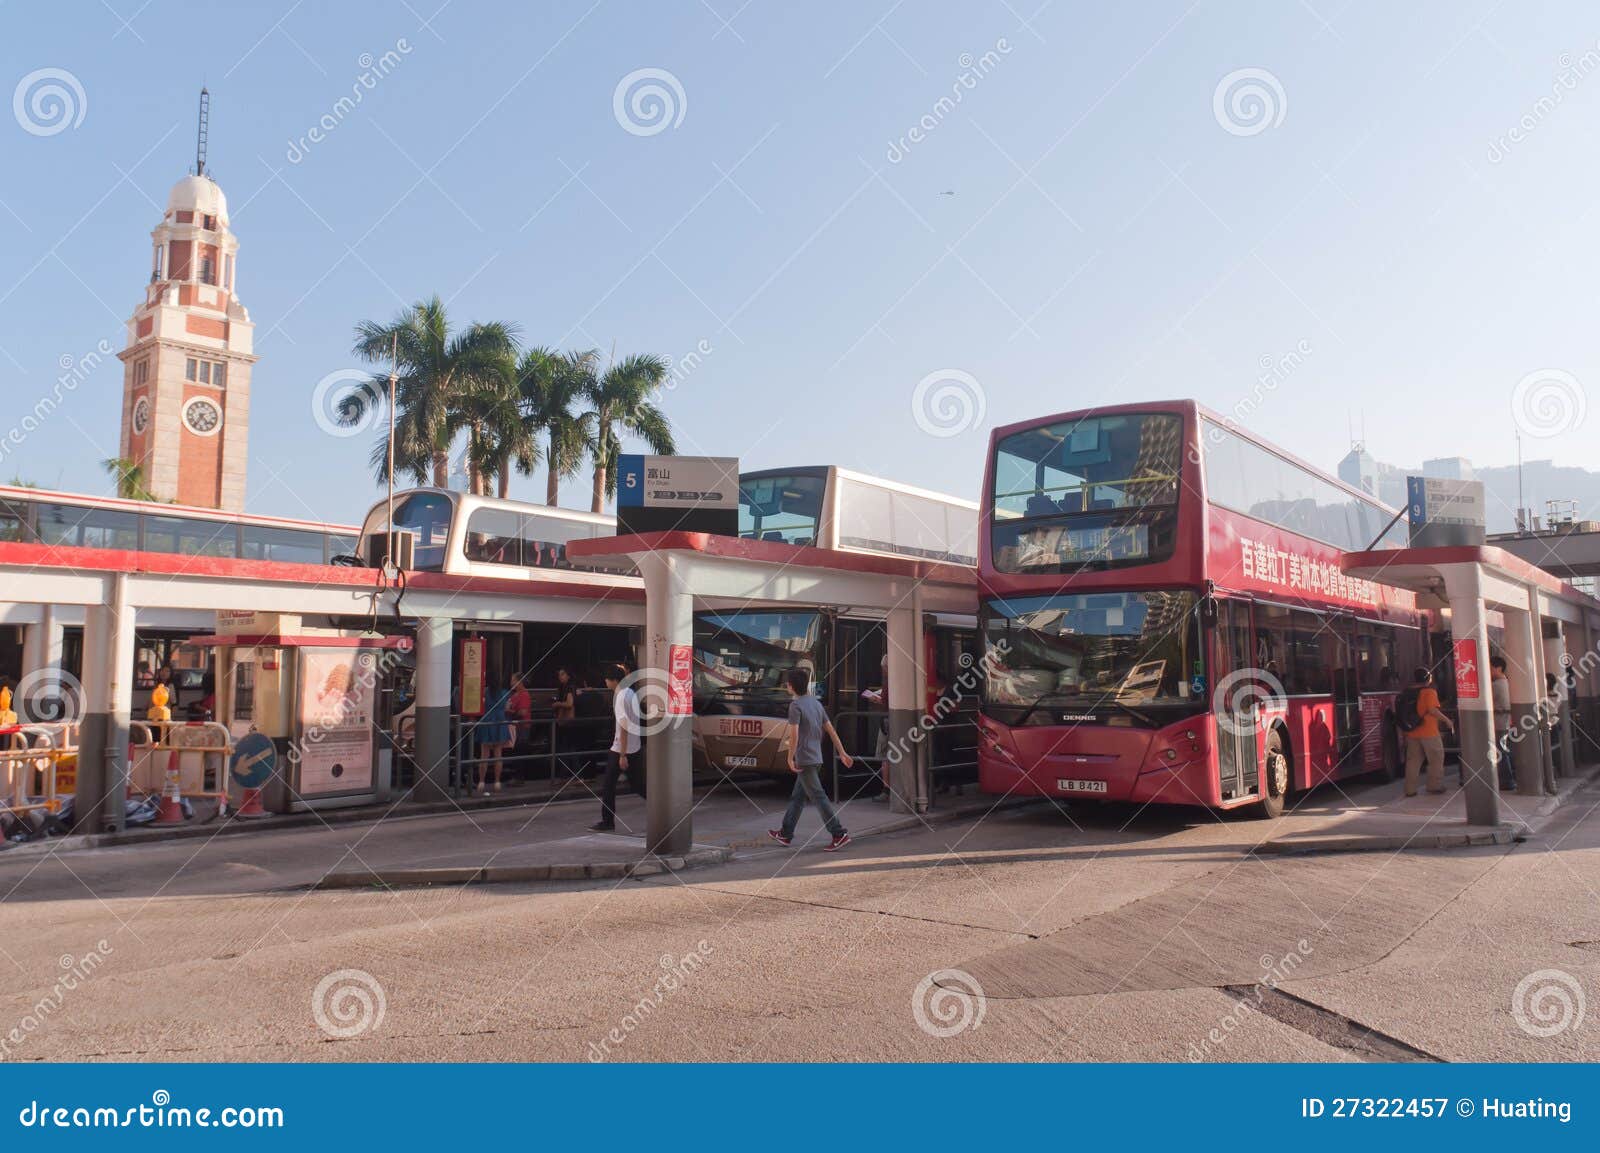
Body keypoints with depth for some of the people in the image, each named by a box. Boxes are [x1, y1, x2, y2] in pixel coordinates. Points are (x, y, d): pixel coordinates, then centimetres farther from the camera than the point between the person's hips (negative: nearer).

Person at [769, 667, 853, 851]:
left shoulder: (796, 705, -12)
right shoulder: (816, 703, 12)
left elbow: (794, 734, -20)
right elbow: (831, 730, 12)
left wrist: (790, 758, -13)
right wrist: (842, 753, 14)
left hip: (804, 759, -9)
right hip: (817, 758, 9)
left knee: (818, 797, -8)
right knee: (797, 797, 16)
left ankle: (839, 834, -11)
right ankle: (785, 834, 25)